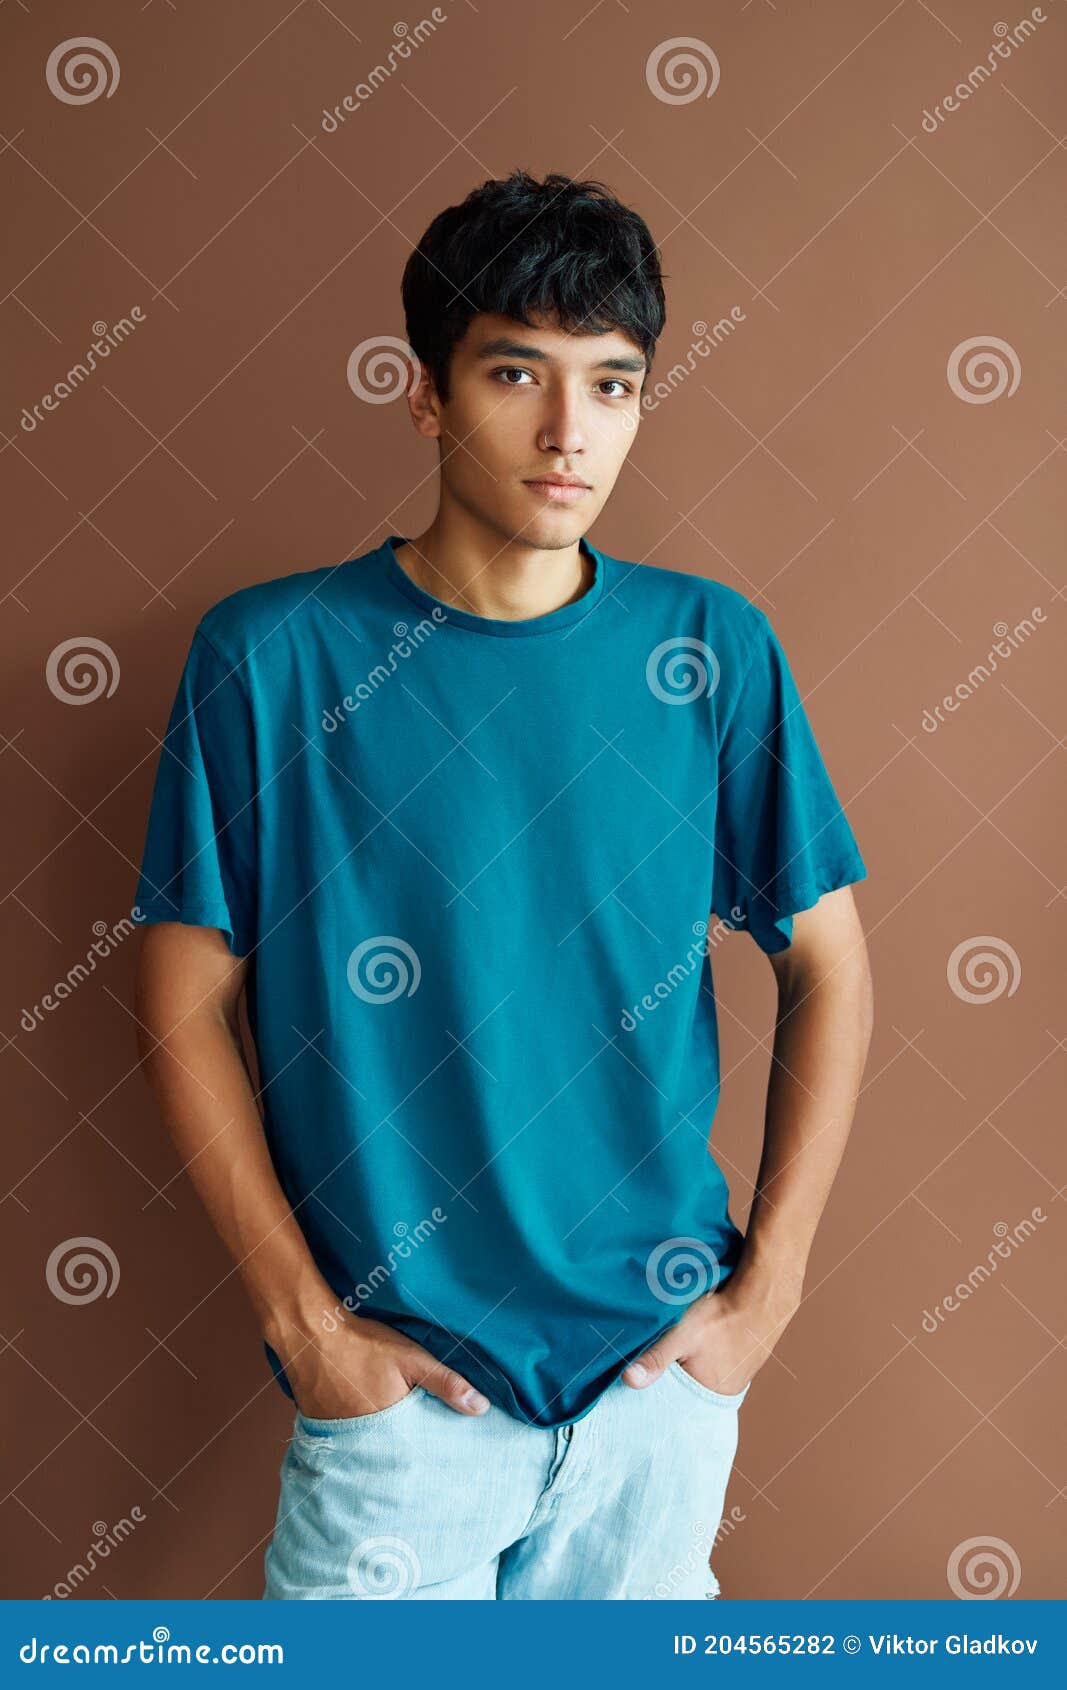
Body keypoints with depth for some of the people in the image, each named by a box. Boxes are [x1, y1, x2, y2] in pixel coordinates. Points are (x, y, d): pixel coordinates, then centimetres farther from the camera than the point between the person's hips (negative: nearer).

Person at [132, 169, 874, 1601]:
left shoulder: (714, 651, -4)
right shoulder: (270, 655, -9)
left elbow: (829, 968, 2)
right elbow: (186, 1002, -5)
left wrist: (768, 1287, -2)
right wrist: (301, 1318, -8)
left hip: (664, 1363, 3)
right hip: (398, 1373, -2)